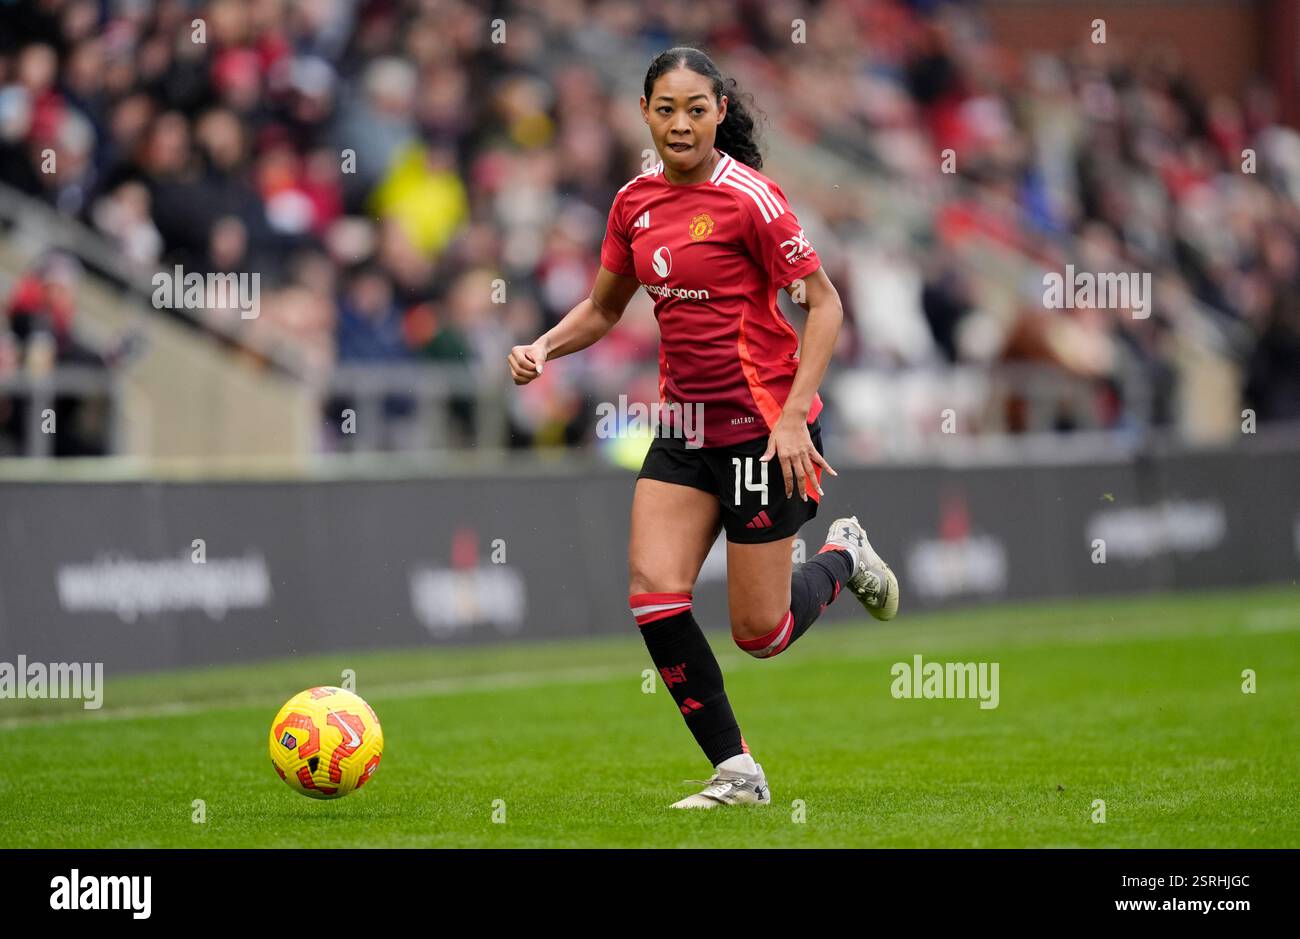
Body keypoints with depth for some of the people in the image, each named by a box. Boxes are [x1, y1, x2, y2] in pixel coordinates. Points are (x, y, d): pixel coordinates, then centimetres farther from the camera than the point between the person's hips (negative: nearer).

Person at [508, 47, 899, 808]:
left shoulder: (749, 197, -13)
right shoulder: (636, 203, 6)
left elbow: (824, 303, -12)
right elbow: (603, 309, 19)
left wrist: (794, 413, -20)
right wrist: (543, 349, -1)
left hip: (762, 424, -6)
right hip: (685, 426, 6)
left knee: (760, 632, -3)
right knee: (653, 592, -10)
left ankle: (844, 559, 30)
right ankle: (736, 773, 1)